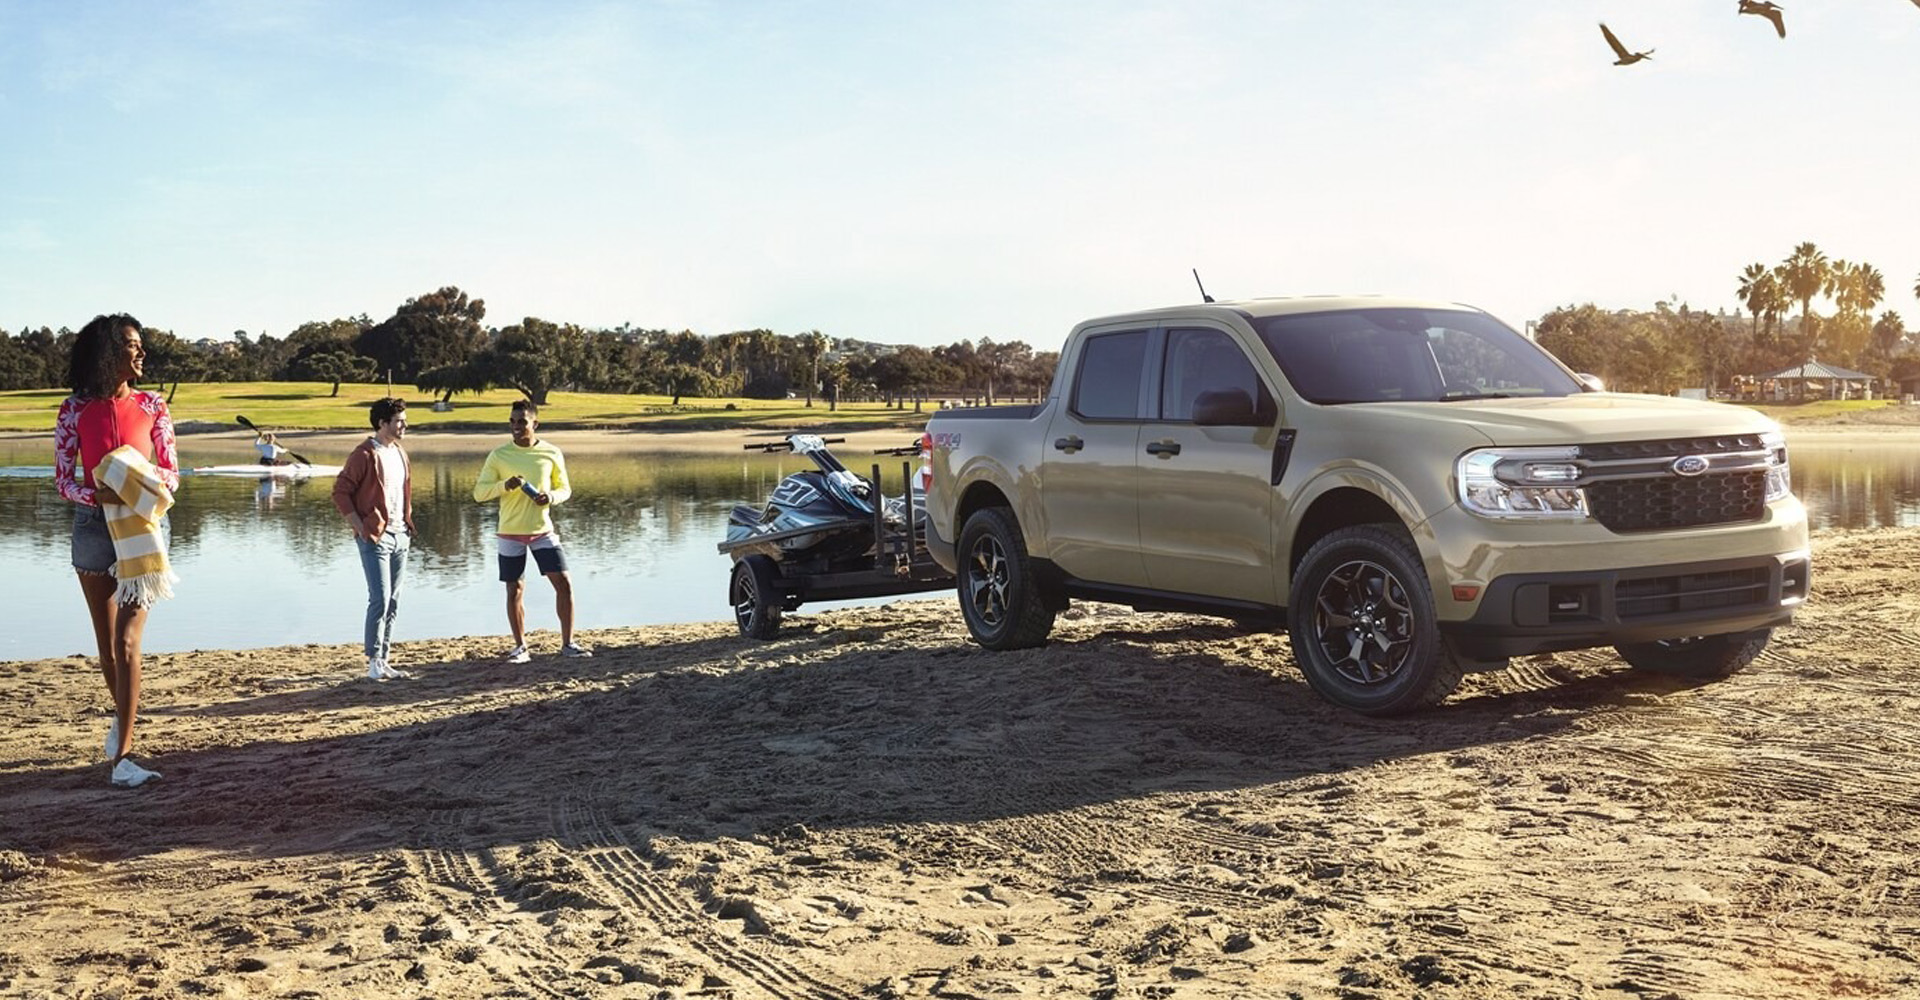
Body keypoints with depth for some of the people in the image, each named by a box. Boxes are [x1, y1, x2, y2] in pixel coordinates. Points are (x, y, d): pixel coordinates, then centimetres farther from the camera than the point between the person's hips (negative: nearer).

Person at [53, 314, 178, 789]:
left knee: (128, 642, -10)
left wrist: (151, 478, -18)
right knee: (107, 641, 14)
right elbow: (63, 479, 1)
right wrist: (98, 495, -19)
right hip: (95, 525, 1)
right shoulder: (76, 409, 0)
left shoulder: (152, 406, 2)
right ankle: (124, 716, 39)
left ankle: (121, 755, -11)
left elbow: (173, 474, 5)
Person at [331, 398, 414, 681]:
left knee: (393, 602, 9)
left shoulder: (400, 453, 14)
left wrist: (408, 524, 13)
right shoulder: (365, 455, -11)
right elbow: (341, 492, -11)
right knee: (380, 600, -10)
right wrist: (360, 528, -15)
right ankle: (374, 663, -3)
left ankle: (383, 660, 15)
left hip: (400, 536, 8)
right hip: (376, 537, -8)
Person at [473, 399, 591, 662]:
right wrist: (504, 485, -21)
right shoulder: (499, 455, -2)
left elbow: (565, 489, 9)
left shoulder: (551, 453, 0)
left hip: (543, 531, 1)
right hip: (511, 534, 0)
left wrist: (552, 497, -14)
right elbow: (479, 492, -2)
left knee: (564, 584, -4)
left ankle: (568, 644, 7)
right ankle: (520, 647, 18)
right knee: (514, 591, 5)